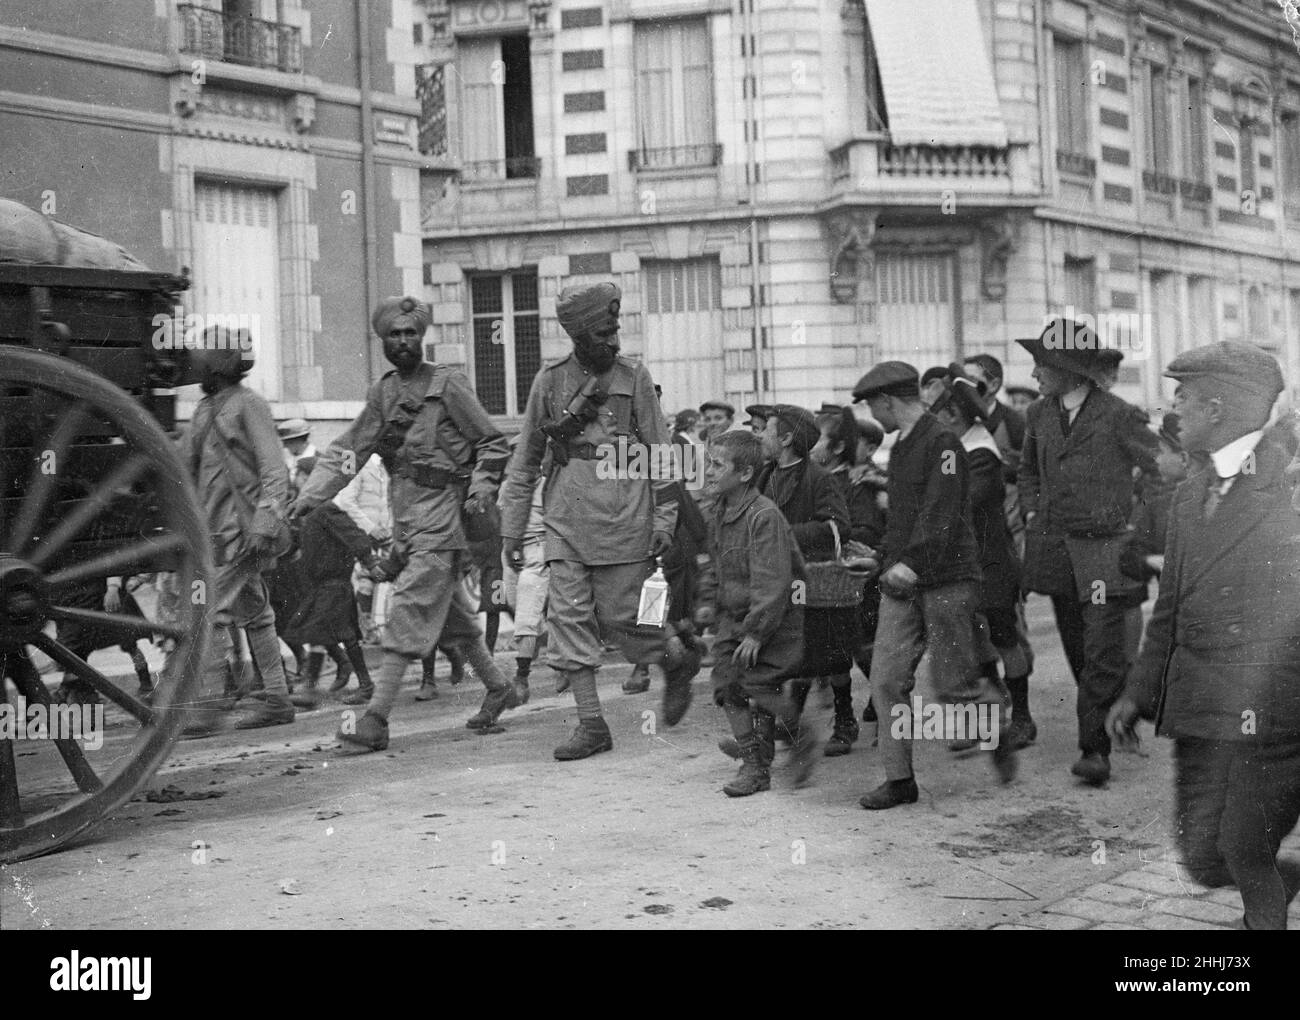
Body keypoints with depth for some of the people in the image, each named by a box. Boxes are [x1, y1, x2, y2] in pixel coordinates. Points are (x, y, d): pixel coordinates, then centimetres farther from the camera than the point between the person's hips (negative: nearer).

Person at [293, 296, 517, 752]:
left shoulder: (447, 384, -5)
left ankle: (377, 718, -14)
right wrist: (308, 498, 3)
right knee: (452, 612, 16)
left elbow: (492, 441, -1)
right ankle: (498, 688, 32)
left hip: (441, 514, -7)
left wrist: (481, 488, -14)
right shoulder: (383, 393, 13)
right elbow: (346, 450, 12)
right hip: (406, 517, 7)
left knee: (408, 614, -12)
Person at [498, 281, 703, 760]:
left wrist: (665, 518, -1)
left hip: (623, 520, -3)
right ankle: (591, 724, 5)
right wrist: (511, 530, 11)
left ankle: (678, 658, 28)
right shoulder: (550, 381, 7)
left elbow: (660, 452, 5)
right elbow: (525, 459, 12)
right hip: (566, 522, 3)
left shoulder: (634, 376, 2)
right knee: (568, 617, -1)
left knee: (620, 616, -2)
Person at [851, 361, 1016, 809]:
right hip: (902, 585, 8)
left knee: (954, 683, -1)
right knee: (886, 679, -1)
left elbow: (941, 515, -22)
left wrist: (912, 563, -30)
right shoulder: (901, 448, 16)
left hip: (946, 581, -8)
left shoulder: (942, 443, -12)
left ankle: (999, 733, 29)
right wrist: (886, 559, 25)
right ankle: (899, 779, 5)